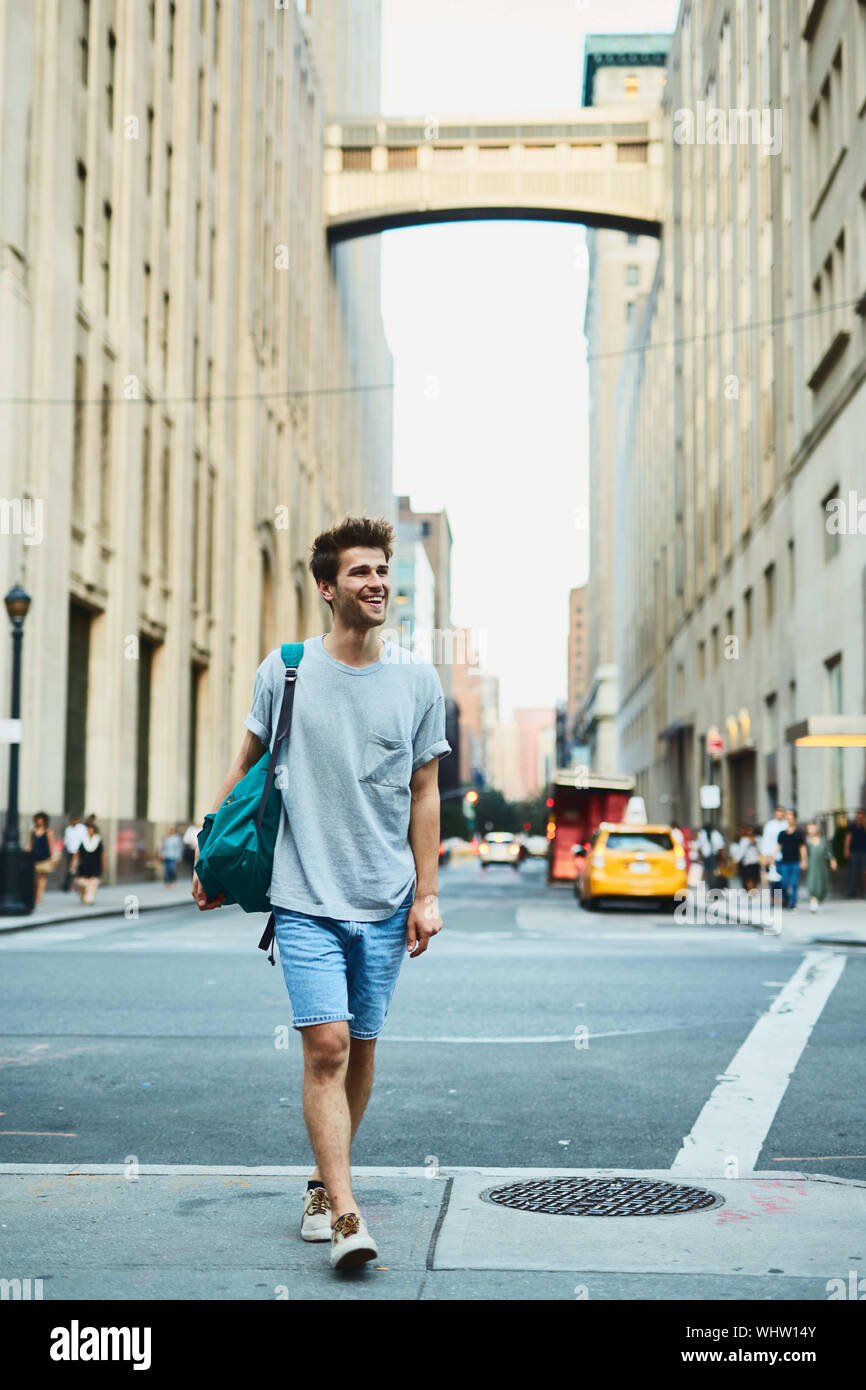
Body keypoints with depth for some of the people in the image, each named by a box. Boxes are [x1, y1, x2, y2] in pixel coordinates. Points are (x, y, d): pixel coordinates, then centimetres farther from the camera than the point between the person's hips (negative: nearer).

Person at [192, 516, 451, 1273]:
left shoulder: (418, 680, 3)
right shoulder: (284, 670, 0)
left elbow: (423, 793, 8)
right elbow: (247, 764, 13)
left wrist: (427, 894, 3)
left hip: (386, 902, 2)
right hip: (306, 897, -2)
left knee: (360, 1048, 10)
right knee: (326, 1046, -11)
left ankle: (324, 1184, 29)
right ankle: (346, 1215, -9)